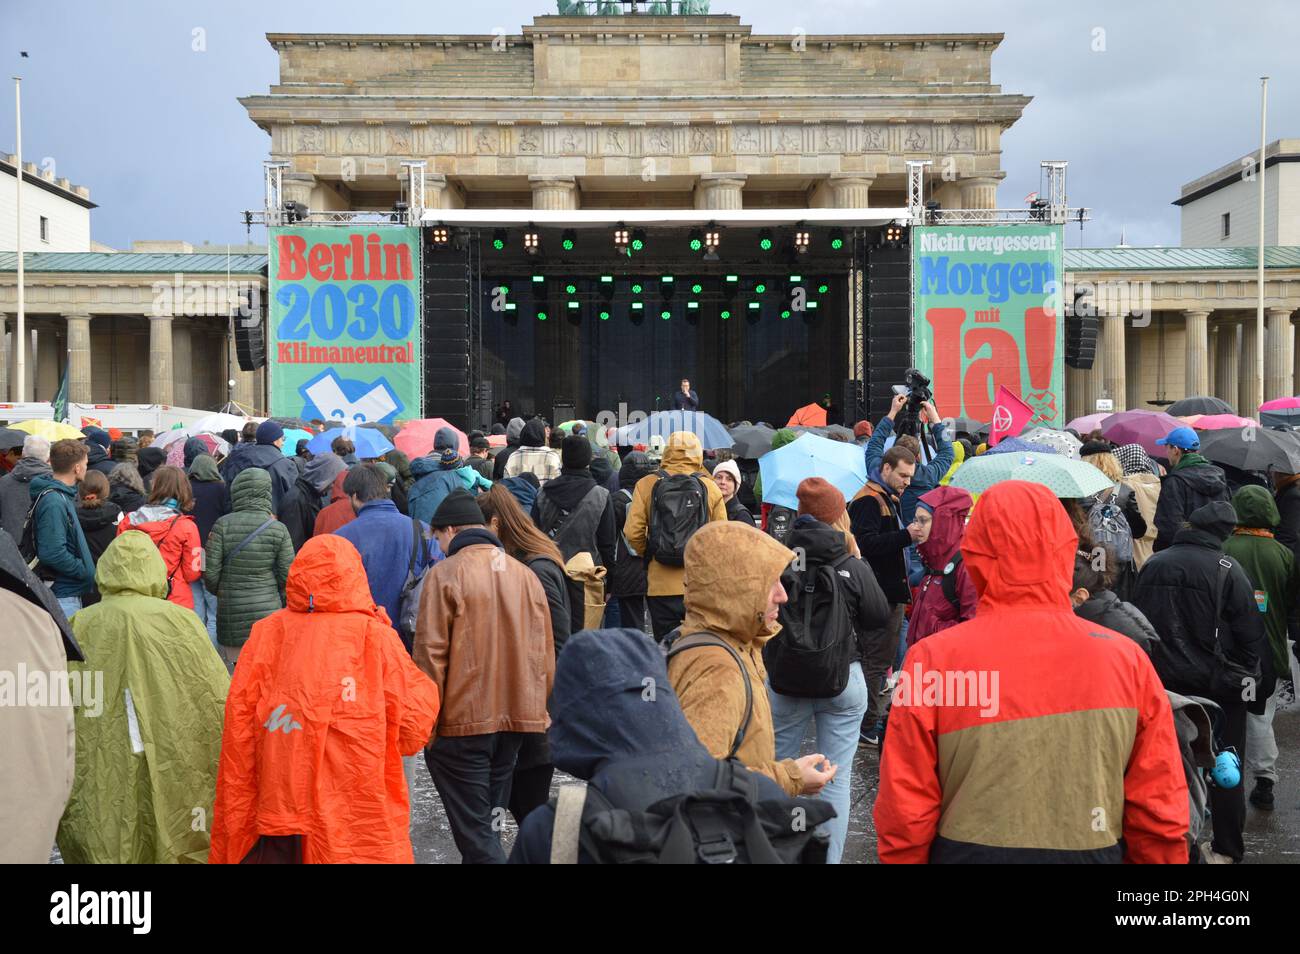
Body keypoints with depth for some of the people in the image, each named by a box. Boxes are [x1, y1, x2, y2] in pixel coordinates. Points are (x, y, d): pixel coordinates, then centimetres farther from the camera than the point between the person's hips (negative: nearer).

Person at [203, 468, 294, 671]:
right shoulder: (278, 530, -5)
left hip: (230, 611, 1)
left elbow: (211, 572, -3)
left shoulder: (223, 525, -5)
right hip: (268, 611, 0)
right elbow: (288, 576, -3)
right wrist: (284, 605, 14)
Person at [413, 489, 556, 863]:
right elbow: (545, 653, 10)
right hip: (517, 718, 6)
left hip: (462, 721, -6)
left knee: (473, 829, 0)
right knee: (486, 820, 20)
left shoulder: (445, 573, -8)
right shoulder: (525, 575, 8)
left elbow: (430, 654, -12)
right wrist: (537, 709, 19)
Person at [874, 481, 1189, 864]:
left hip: (968, 853, -1)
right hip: (1094, 854, 1)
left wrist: (900, 856, 6)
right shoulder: (1127, 659, -11)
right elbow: (1160, 811, -4)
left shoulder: (934, 660, -16)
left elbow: (905, 811, -10)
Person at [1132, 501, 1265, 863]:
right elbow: (1250, 631, -10)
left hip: (1164, 682, 4)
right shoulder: (1226, 569, -13)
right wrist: (1246, 674, 4)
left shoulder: (1152, 565, 0)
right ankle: (1227, 849, 14)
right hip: (1218, 684, -3)